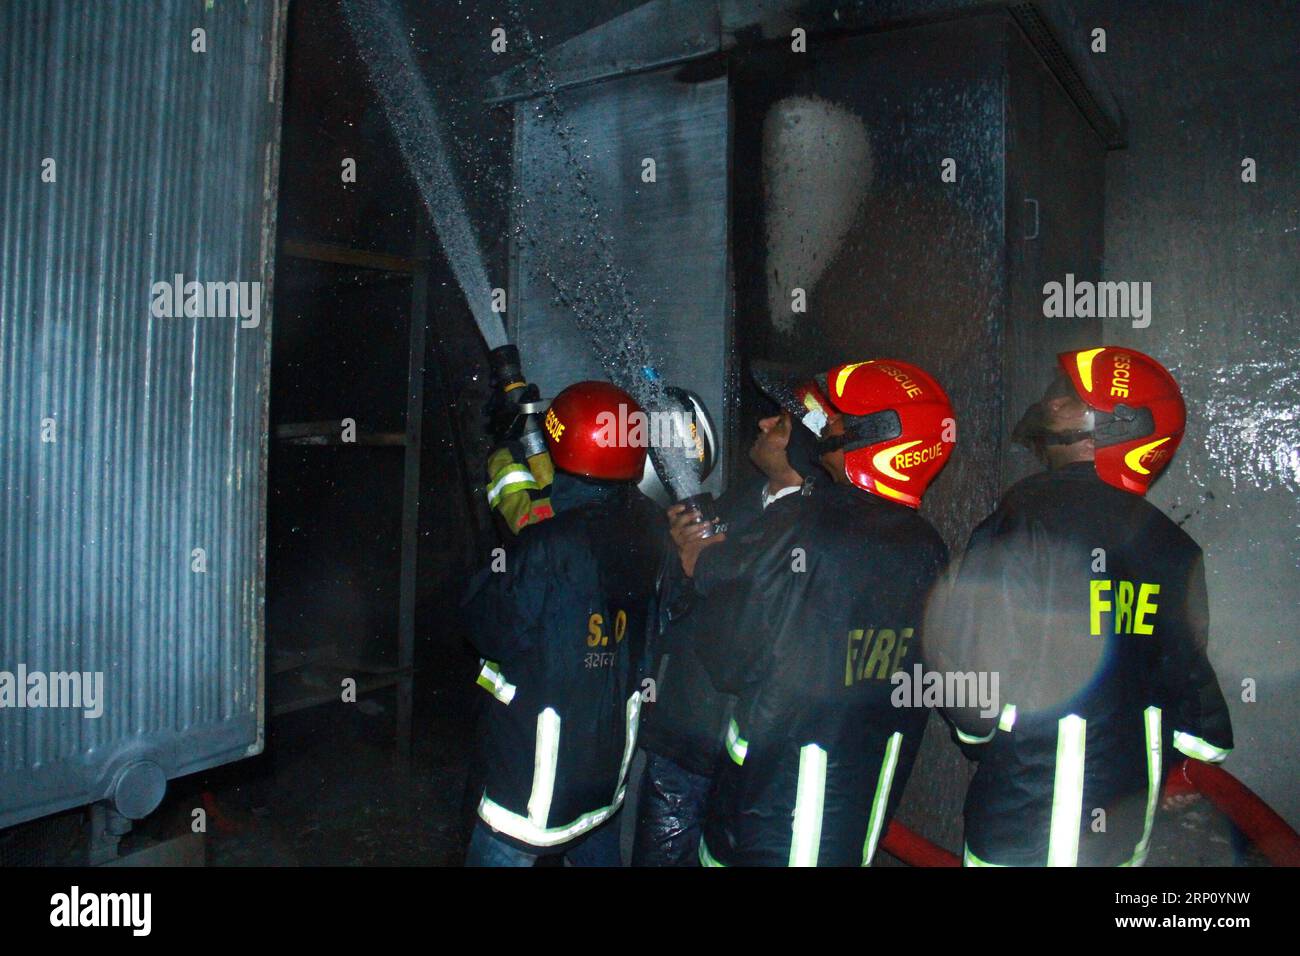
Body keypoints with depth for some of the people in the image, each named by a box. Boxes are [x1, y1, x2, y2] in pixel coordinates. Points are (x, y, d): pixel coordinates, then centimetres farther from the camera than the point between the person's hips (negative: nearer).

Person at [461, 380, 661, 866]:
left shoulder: (546, 548, -26)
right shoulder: (644, 529, -7)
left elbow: (495, 632, -15)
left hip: (541, 765, -6)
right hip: (612, 753, 7)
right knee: (596, 849, 25)